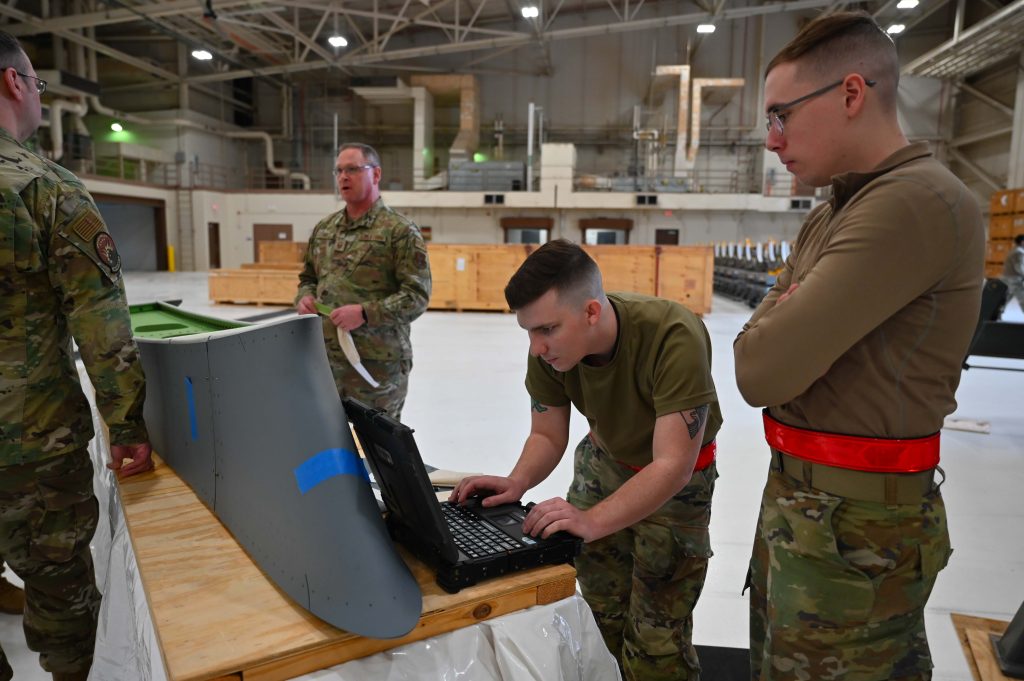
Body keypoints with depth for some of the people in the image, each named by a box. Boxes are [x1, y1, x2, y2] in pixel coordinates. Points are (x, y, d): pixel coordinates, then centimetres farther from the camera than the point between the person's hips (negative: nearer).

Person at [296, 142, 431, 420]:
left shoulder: (401, 231, -7)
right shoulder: (323, 229, 14)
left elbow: (417, 296, -12)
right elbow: (308, 277, 25)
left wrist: (366, 313, -22)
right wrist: (304, 297, 2)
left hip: (378, 363, -6)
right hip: (325, 358, 6)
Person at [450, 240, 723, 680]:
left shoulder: (674, 338, -36)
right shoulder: (550, 349, -21)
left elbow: (672, 466, -36)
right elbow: (547, 434, -7)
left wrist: (591, 522, -47)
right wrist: (518, 483, -26)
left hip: (677, 476, -4)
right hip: (605, 459, 4)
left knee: (655, 639, -4)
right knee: (597, 610, 7)